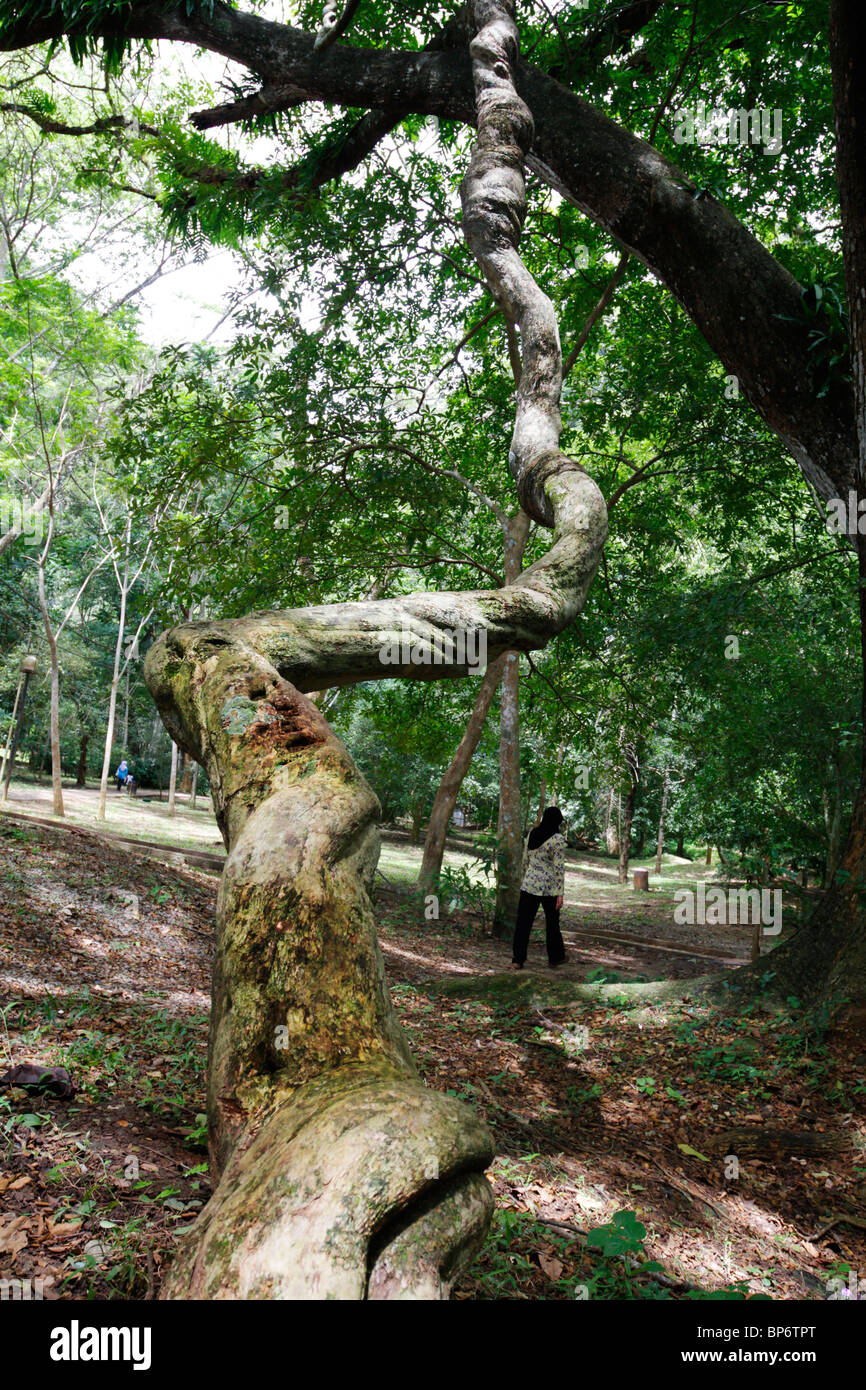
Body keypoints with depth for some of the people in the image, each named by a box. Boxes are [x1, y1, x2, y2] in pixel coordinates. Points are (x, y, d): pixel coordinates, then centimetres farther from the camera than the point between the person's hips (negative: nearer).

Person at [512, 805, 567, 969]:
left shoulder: (532, 834, 4)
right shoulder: (558, 839, -12)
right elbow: (559, 867, -14)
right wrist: (560, 893, -11)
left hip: (529, 885, 4)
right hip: (549, 888, -4)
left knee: (523, 922, 5)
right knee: (552, 922, 14)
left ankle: (517, 959, 2)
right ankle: (555, 957, 28)